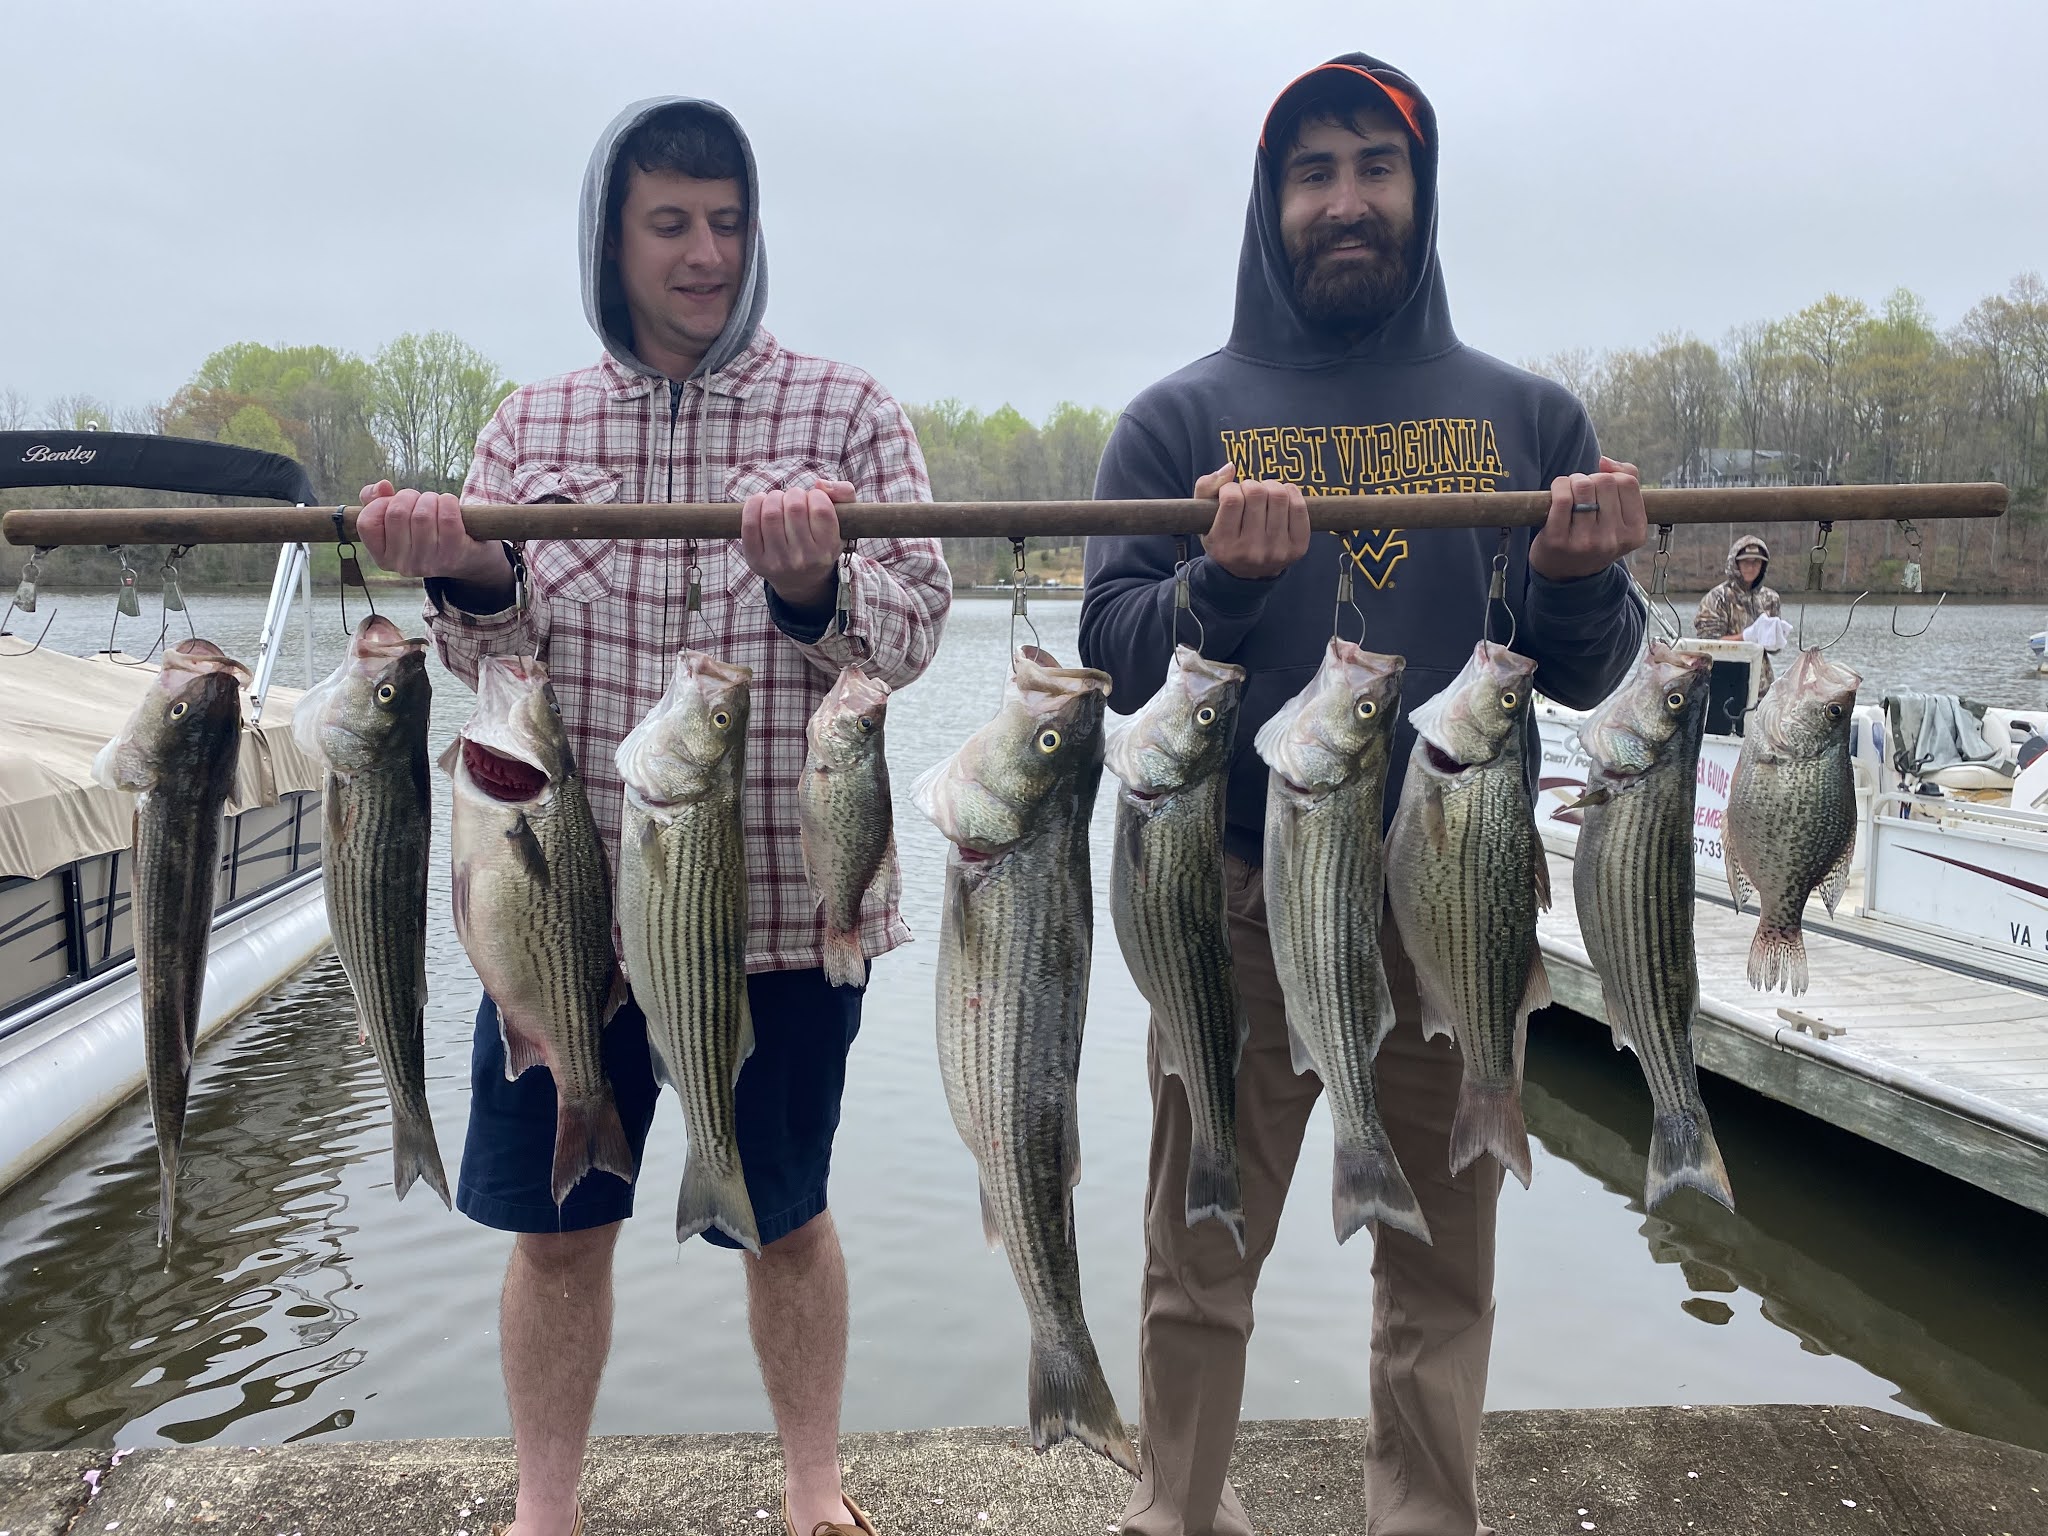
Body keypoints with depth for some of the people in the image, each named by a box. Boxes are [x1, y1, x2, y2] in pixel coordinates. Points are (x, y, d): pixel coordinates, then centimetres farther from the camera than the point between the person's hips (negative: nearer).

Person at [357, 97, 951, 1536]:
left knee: (786, 1215, 13)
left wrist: (813, 583, -24)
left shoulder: (845, 409, 2)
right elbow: (501, 654, 8)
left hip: (784, 890, -1)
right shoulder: (532, 427, 8)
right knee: (556, 1222, 11)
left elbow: (913, 629, -4)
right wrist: (468, 576, -13)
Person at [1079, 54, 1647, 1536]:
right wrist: (1222, 581, -24)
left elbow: (1592, 681, 4)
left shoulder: (1529, 414, 8)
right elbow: (1115, 660, -5)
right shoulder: (1179, 417, 3)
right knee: (1200, 1268, 9)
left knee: (1444, 1275, 15)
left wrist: (1577, 582, -17)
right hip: (1241, 907, -1)